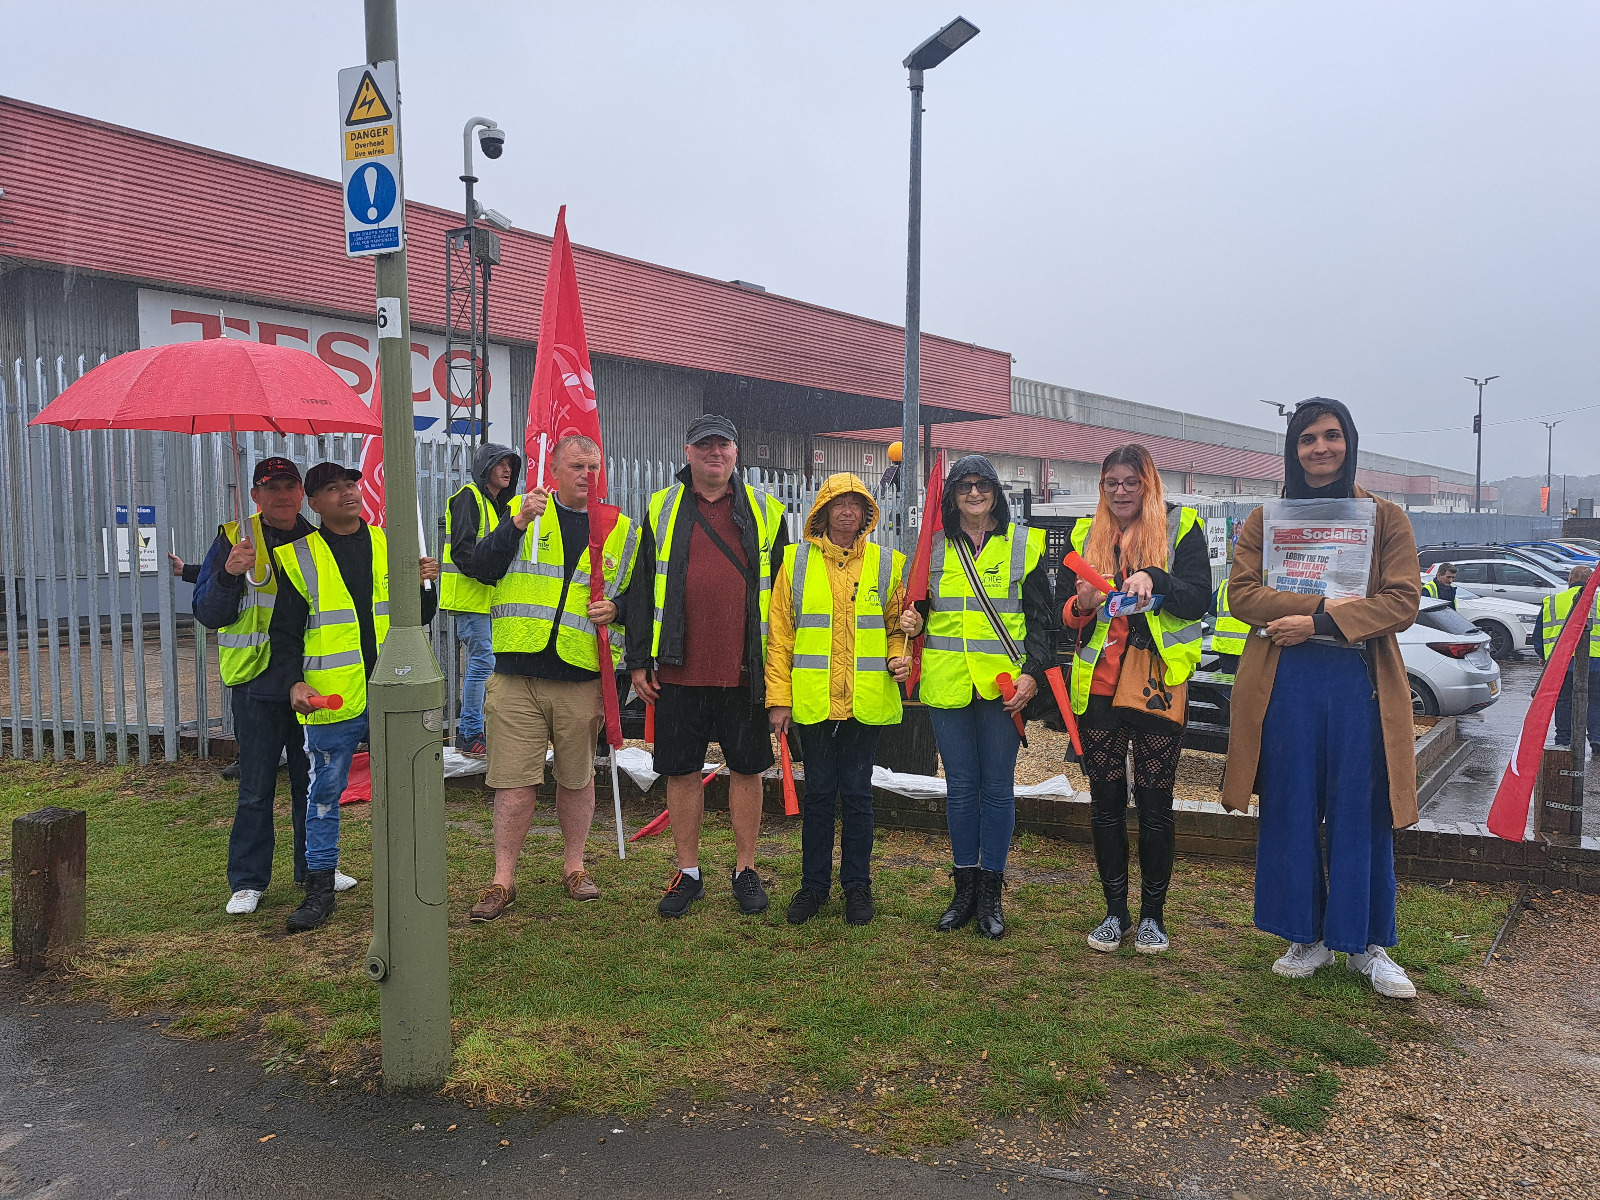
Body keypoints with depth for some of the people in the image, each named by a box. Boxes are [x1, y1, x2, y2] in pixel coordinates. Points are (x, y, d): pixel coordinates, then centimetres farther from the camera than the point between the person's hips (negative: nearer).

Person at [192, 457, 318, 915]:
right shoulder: (235, 539, -2)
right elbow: (207, 613, -6)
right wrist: (228, 575, -23)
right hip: (257, 683, -3)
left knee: (313, 781, 14)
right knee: (255, 789, 2)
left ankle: (314, 867, 28)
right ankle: (247, 881, 15)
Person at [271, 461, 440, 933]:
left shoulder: (390, 545, 8)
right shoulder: (298, 558, 1)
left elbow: (417, 618, 12)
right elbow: (284, 633, 2)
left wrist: (423, 586, -8)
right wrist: (295, 682, -12)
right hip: (331, 700, -2)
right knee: (324, 795, 7)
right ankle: (320, 889, 19)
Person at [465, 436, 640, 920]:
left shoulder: (622, 531, 11)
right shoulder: (523, 512, 7)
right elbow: (482, 567, -4)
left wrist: (615, 608, -5)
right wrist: (517, 525, -17)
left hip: (581, 679, 2)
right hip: (517, 676, -1)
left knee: (577, 779, 13)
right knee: (515, 782, 0)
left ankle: (574, 866, 29)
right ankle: (503, 880, 12)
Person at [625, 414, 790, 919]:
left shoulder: (765, 511, 6)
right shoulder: (662, 510, 7)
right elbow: (641, 590, 7)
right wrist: (639, 661, 2)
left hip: (745, 670, 0)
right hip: (679, 670, 1)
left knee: (746, 768, 8)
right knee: (682, 770, 8)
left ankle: (746, 869, 22)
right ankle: (688, 872, 22)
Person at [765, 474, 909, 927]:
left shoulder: (886, 564, 5)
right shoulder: (796, 561, 3)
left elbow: (897, 626, 14)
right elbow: (780, 634, 3)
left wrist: (899, 656, -8)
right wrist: (779, 697, -2)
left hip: (866, 701, 0)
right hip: (813, 700, 0)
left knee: (857, 793, 8)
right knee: (818, 792, 9)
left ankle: (857, 885, 21)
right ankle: (814, 884, 22)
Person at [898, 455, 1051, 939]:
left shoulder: (1023, 544, 3)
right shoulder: (934, 546, 9)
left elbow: (1041, 618, 3)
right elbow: (921, 606, 20)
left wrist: (1032, 672, -8)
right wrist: (913, 620, -3)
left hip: (1002, 684, -2)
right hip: (948, 683, 2)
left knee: (997, 787, 4)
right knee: (960, 786, 8)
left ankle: (990, 894, 14)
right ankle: (964, 888, 20)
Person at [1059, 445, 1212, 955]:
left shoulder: (1181, 526, 2)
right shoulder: (1084, 535, 12)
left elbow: (1199, 598, -7)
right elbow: (1063, 611, 10)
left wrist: (1154, 580, -25)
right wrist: (1082, 603, -12)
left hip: (1158, 682, -3)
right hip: (1098, 683, 3)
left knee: (1155, 801, 3)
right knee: (1105, 799, 7)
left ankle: (1153, 914, 17)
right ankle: (1115, 911, 20)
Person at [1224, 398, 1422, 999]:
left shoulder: (1386, 518, 6)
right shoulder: (1265, 520, 9)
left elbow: (1403, 601, -4)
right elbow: (1242, 593, -2)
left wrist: (1318, 623, -15)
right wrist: (1325, 604, -14)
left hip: (1360, 683, -1)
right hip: (1285, 683, 1)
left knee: (1361, 814, 4)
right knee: (1291, 810, 6)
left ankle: (1367, 944, 18)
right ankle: (1307, 937, 20)